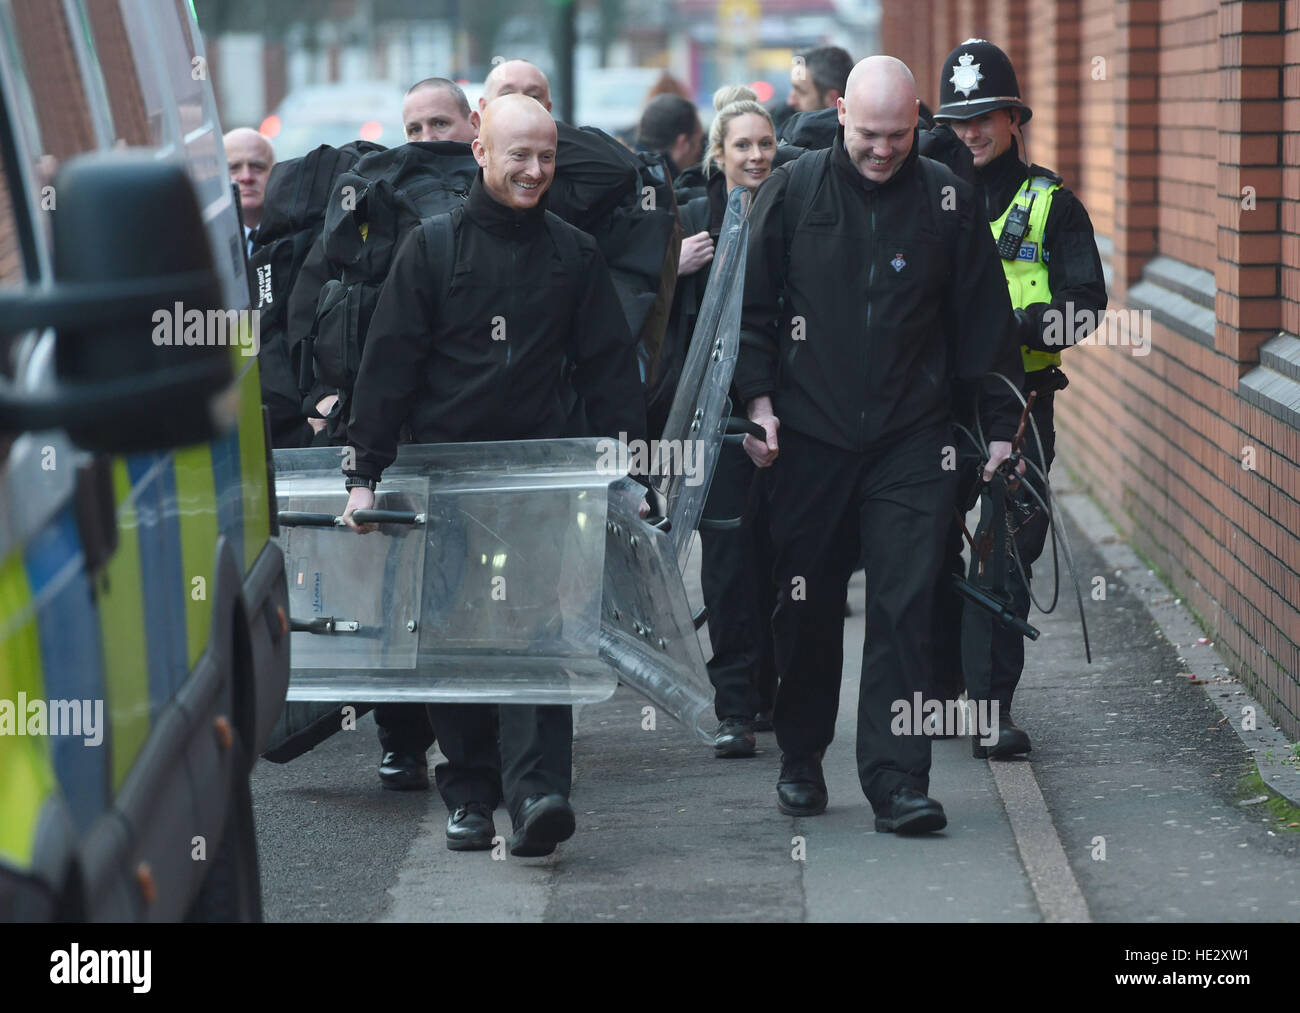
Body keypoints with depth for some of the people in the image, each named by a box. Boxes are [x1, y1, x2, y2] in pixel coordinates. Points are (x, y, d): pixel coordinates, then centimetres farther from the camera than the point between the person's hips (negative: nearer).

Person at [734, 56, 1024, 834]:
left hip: (912, 441, 0)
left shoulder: (946, 199, 1)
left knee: (905, 609, -7)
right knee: (808, 607, 9)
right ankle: (802, 757, 27)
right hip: (810, 438, 1)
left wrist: (1000, 422, 6)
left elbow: (984, 317, 7)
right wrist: (759, 399, -1)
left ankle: (898, 780, -6)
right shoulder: (794, 191, 0)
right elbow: (753, 304, 7)